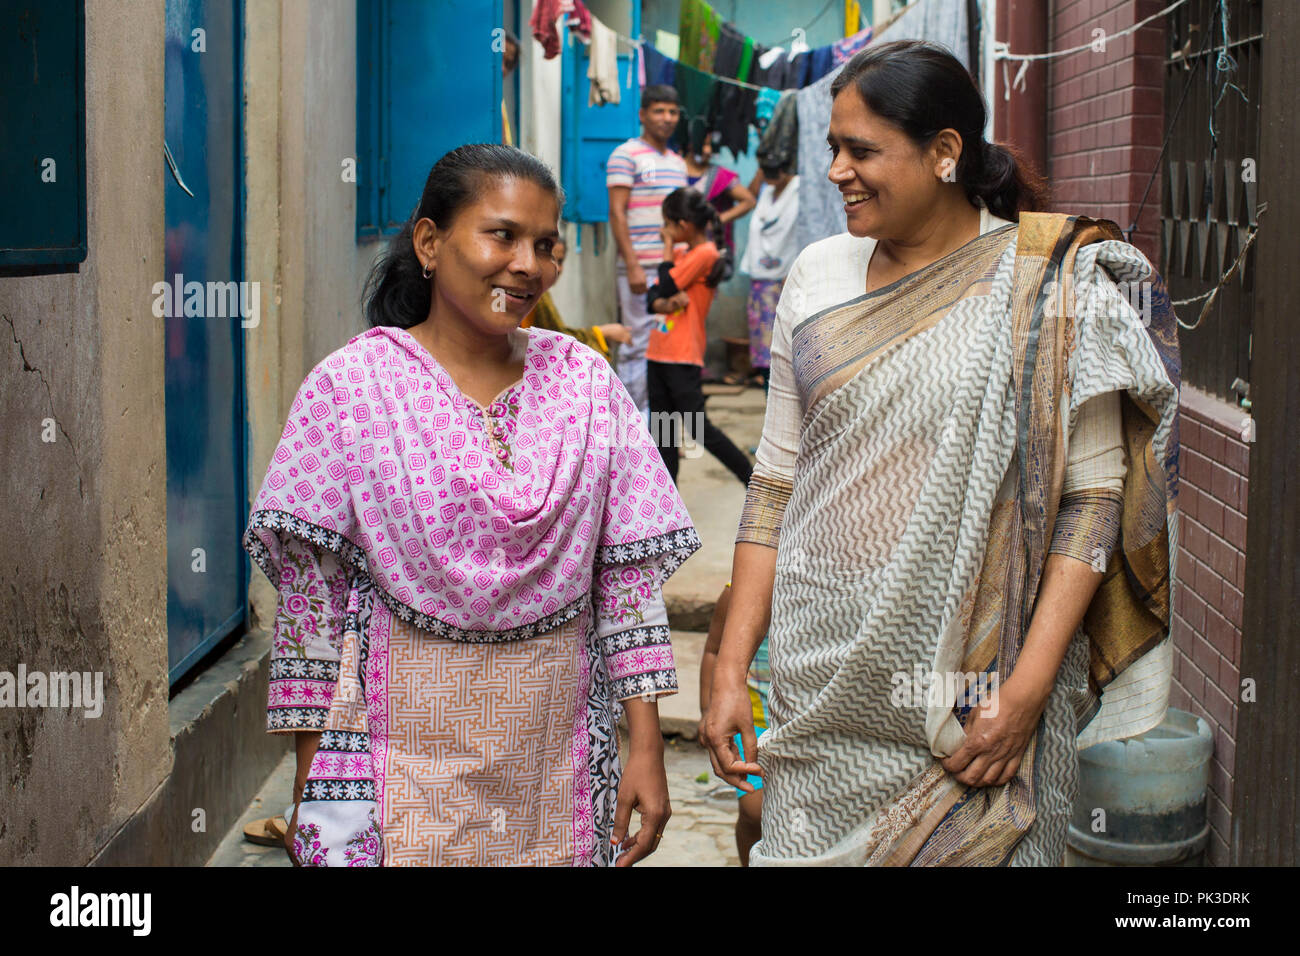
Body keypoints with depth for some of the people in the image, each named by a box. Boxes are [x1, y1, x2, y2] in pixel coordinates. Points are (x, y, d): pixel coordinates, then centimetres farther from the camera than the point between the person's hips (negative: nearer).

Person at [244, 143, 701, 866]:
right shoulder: (351, 386, -5)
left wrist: (646, 748, 0)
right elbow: (312, 591, -4)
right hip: (403, 745, -2)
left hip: (553, 745, 3)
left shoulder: (585, 382, 3)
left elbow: (629, 575, 3)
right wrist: (311, 781, -5)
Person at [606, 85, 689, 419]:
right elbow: (617, 213, -9)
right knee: (639, 343, -6)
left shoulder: (677, 162, 19)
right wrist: (632, 265, -16)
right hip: (641, 267, -7)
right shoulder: (626, 155, -3)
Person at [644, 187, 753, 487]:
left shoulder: (705, 254, -11)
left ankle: (754, 480, 3)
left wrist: (668, 246, -4)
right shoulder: (682, 254, 15)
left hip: (683, 359, -9)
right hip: (658, 354, 9)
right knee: (664, 432, 8)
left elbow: (667, 286, -16)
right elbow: (652, 297, 8)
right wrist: (666, 303, -15)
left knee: (699, 428, -8)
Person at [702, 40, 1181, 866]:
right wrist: (731, 668, 5)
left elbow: (1093, 497, -8)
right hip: (823, 689, 4)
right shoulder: (820, 277, 7)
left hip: (971, 692, -3)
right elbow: (776, 482, 9)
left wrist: (1027, 690, -16)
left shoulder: (1051, 291, -6)